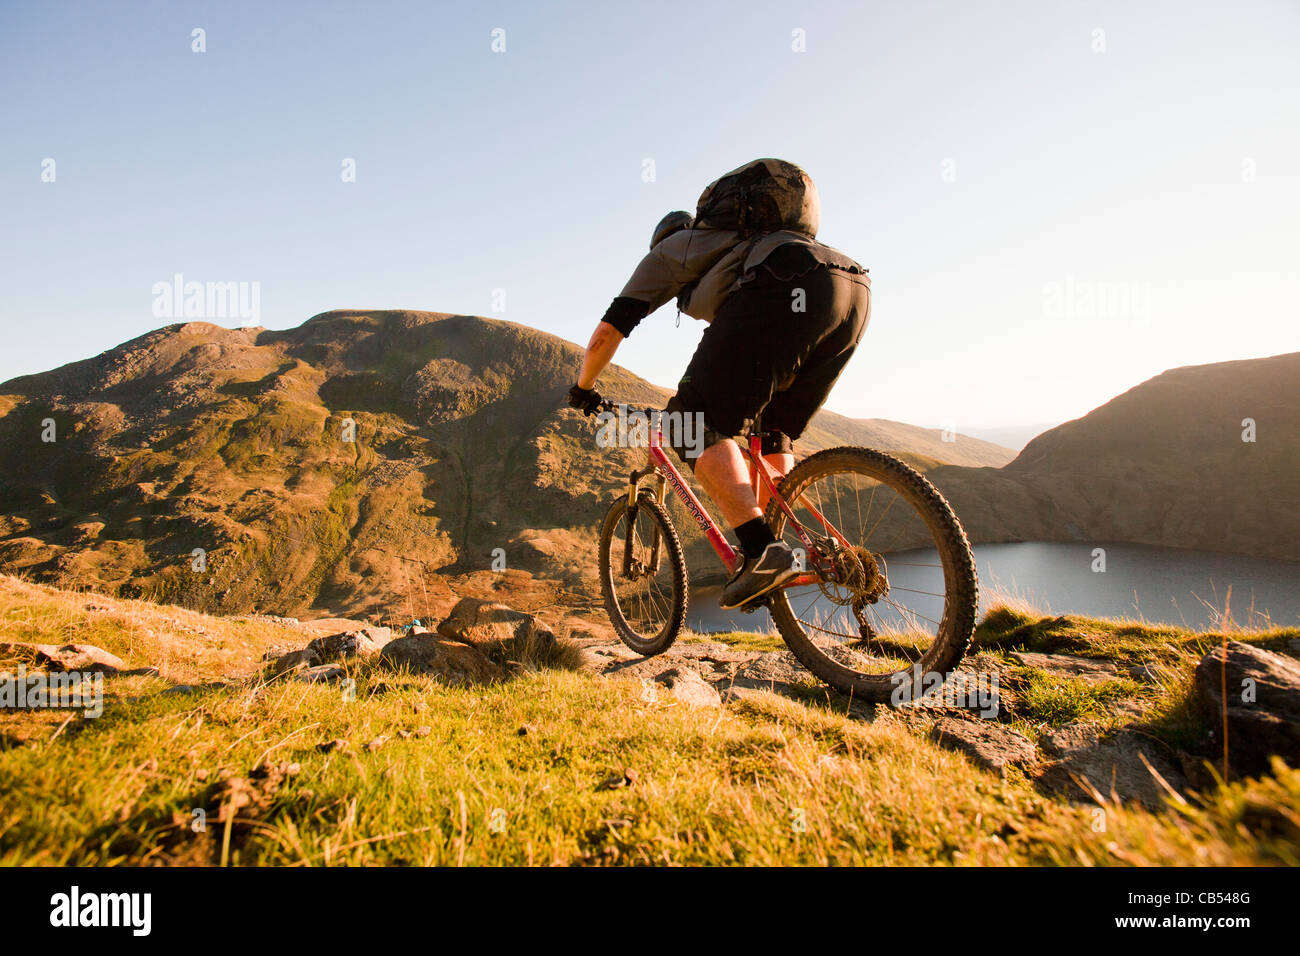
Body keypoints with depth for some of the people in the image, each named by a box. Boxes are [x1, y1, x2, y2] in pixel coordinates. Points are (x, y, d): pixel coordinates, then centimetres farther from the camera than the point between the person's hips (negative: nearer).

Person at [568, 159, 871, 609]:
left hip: (785, 293, -7)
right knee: (773, 432, 22)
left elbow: (608, 332, 23)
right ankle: (778, 552, 16)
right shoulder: (734, 249, 45)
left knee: (697, 425, -2)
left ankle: (762, 552, -17)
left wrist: (583, 388, 38)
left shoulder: (668, 251, 28)